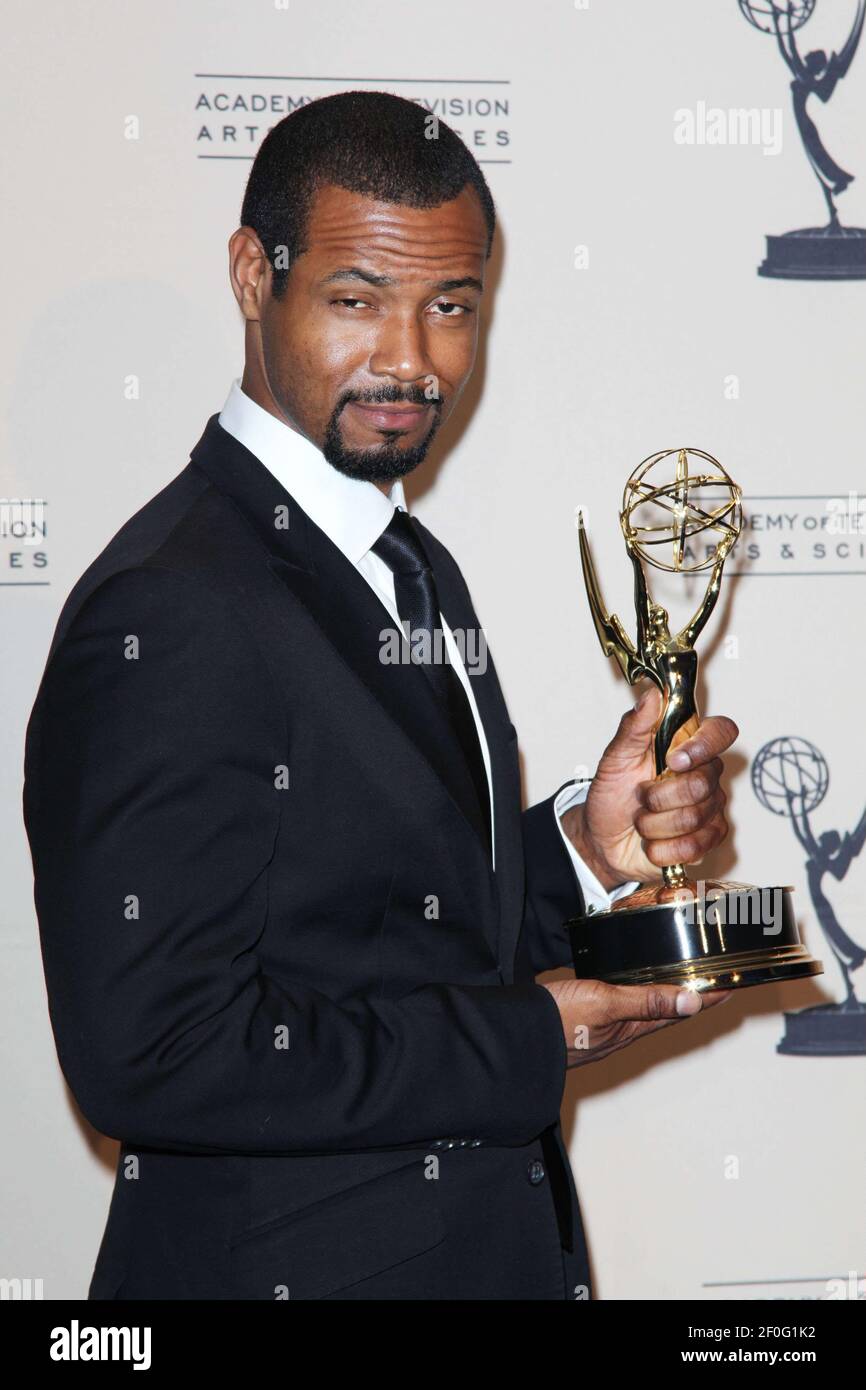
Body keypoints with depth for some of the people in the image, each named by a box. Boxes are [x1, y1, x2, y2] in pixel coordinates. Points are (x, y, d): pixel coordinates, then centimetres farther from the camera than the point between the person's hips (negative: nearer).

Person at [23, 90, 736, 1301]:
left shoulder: (415, 571, 8)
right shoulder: (169, 615, -21)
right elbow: (148, 1053, -26)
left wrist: (584, 850, -5)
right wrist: (524, 1043, -18)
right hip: (285, 1261, -8)